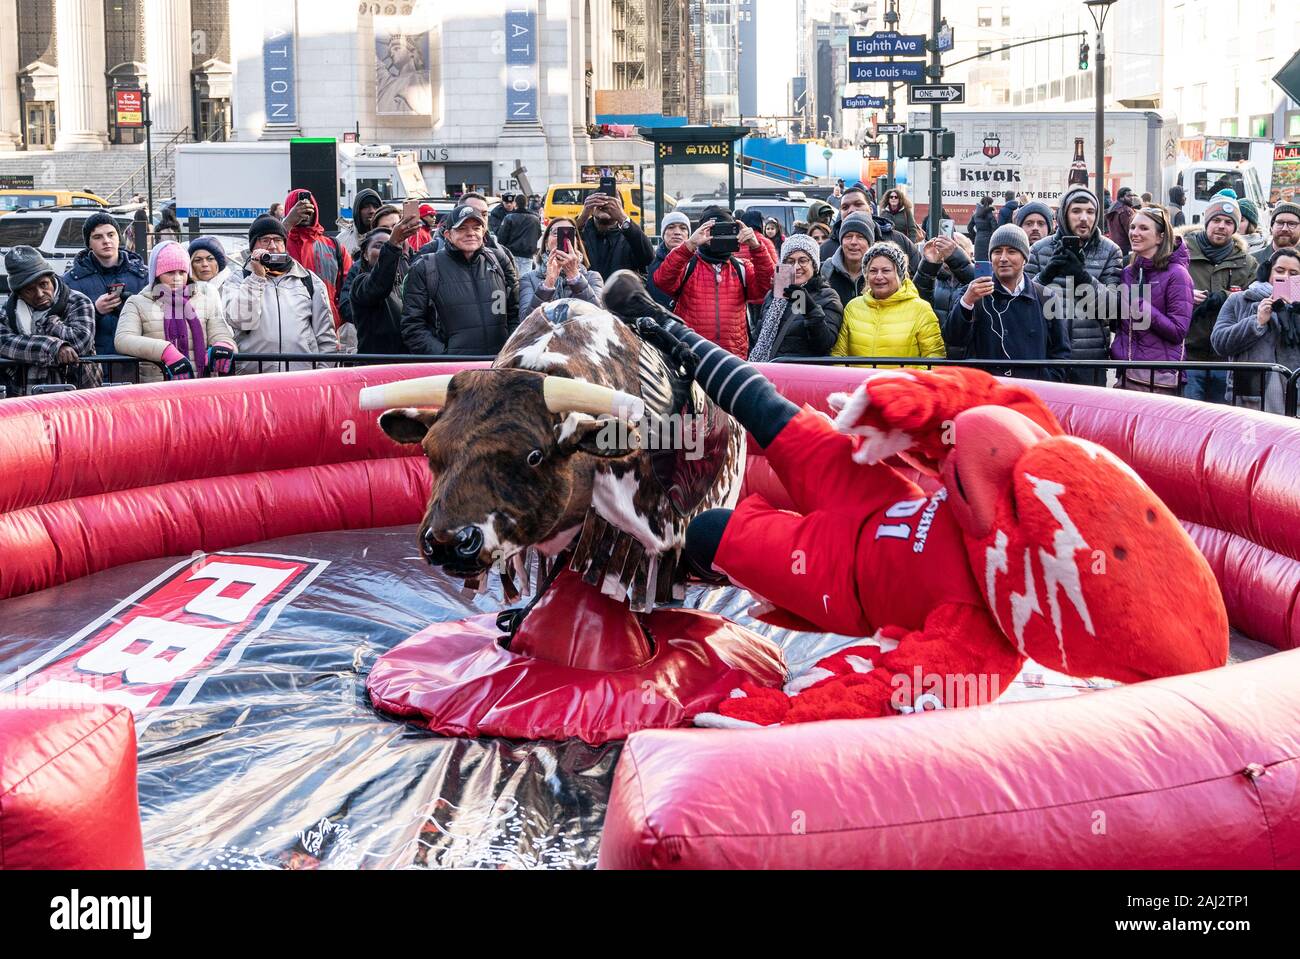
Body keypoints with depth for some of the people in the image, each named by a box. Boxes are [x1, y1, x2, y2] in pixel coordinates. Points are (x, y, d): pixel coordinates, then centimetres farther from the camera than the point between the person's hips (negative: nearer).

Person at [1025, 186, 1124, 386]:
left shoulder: (1109, 251, 5)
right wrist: (1045, 275, -16)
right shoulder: (1040, 249, 6)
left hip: (1092, 355, 0)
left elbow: (1113, 305, -4)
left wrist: (1083, 276, -20)